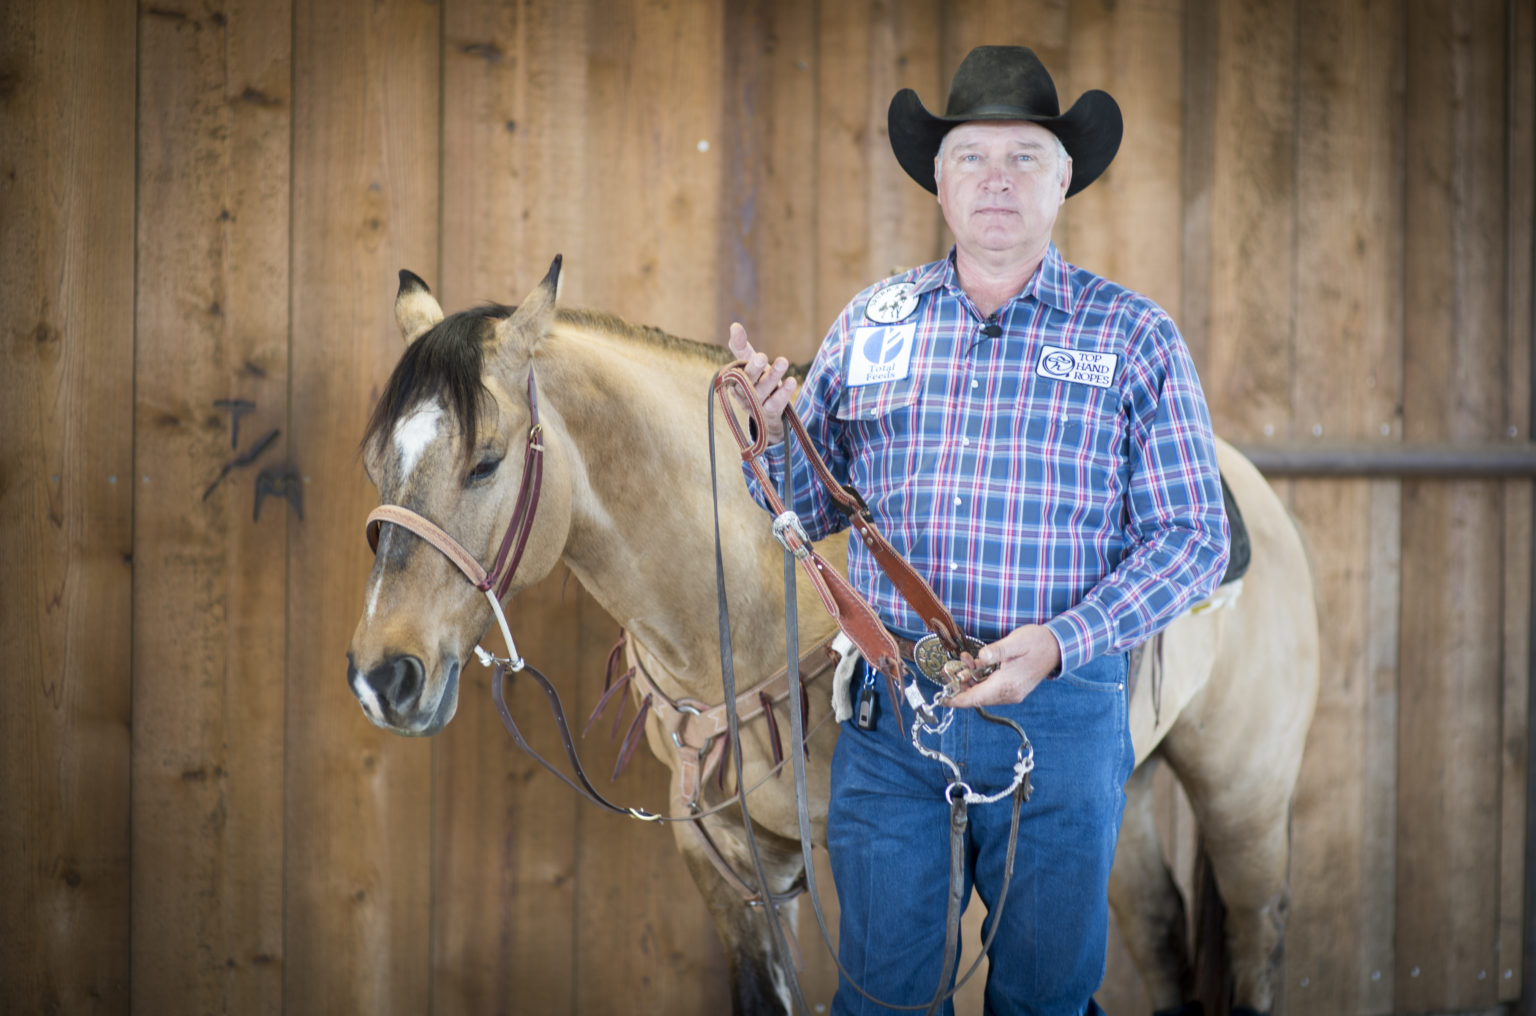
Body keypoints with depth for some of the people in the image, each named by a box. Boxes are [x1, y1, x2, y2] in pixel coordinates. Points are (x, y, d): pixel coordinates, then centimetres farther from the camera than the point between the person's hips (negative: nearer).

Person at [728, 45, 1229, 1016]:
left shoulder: (1134, 335, 1)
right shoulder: (870, 324, 8)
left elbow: (1192, 536, -3)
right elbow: (811, 509, 12)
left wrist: (1058, 643, -16)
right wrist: (772, 435, -10)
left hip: (1058, 711, -2)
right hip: (885, 716, 2)